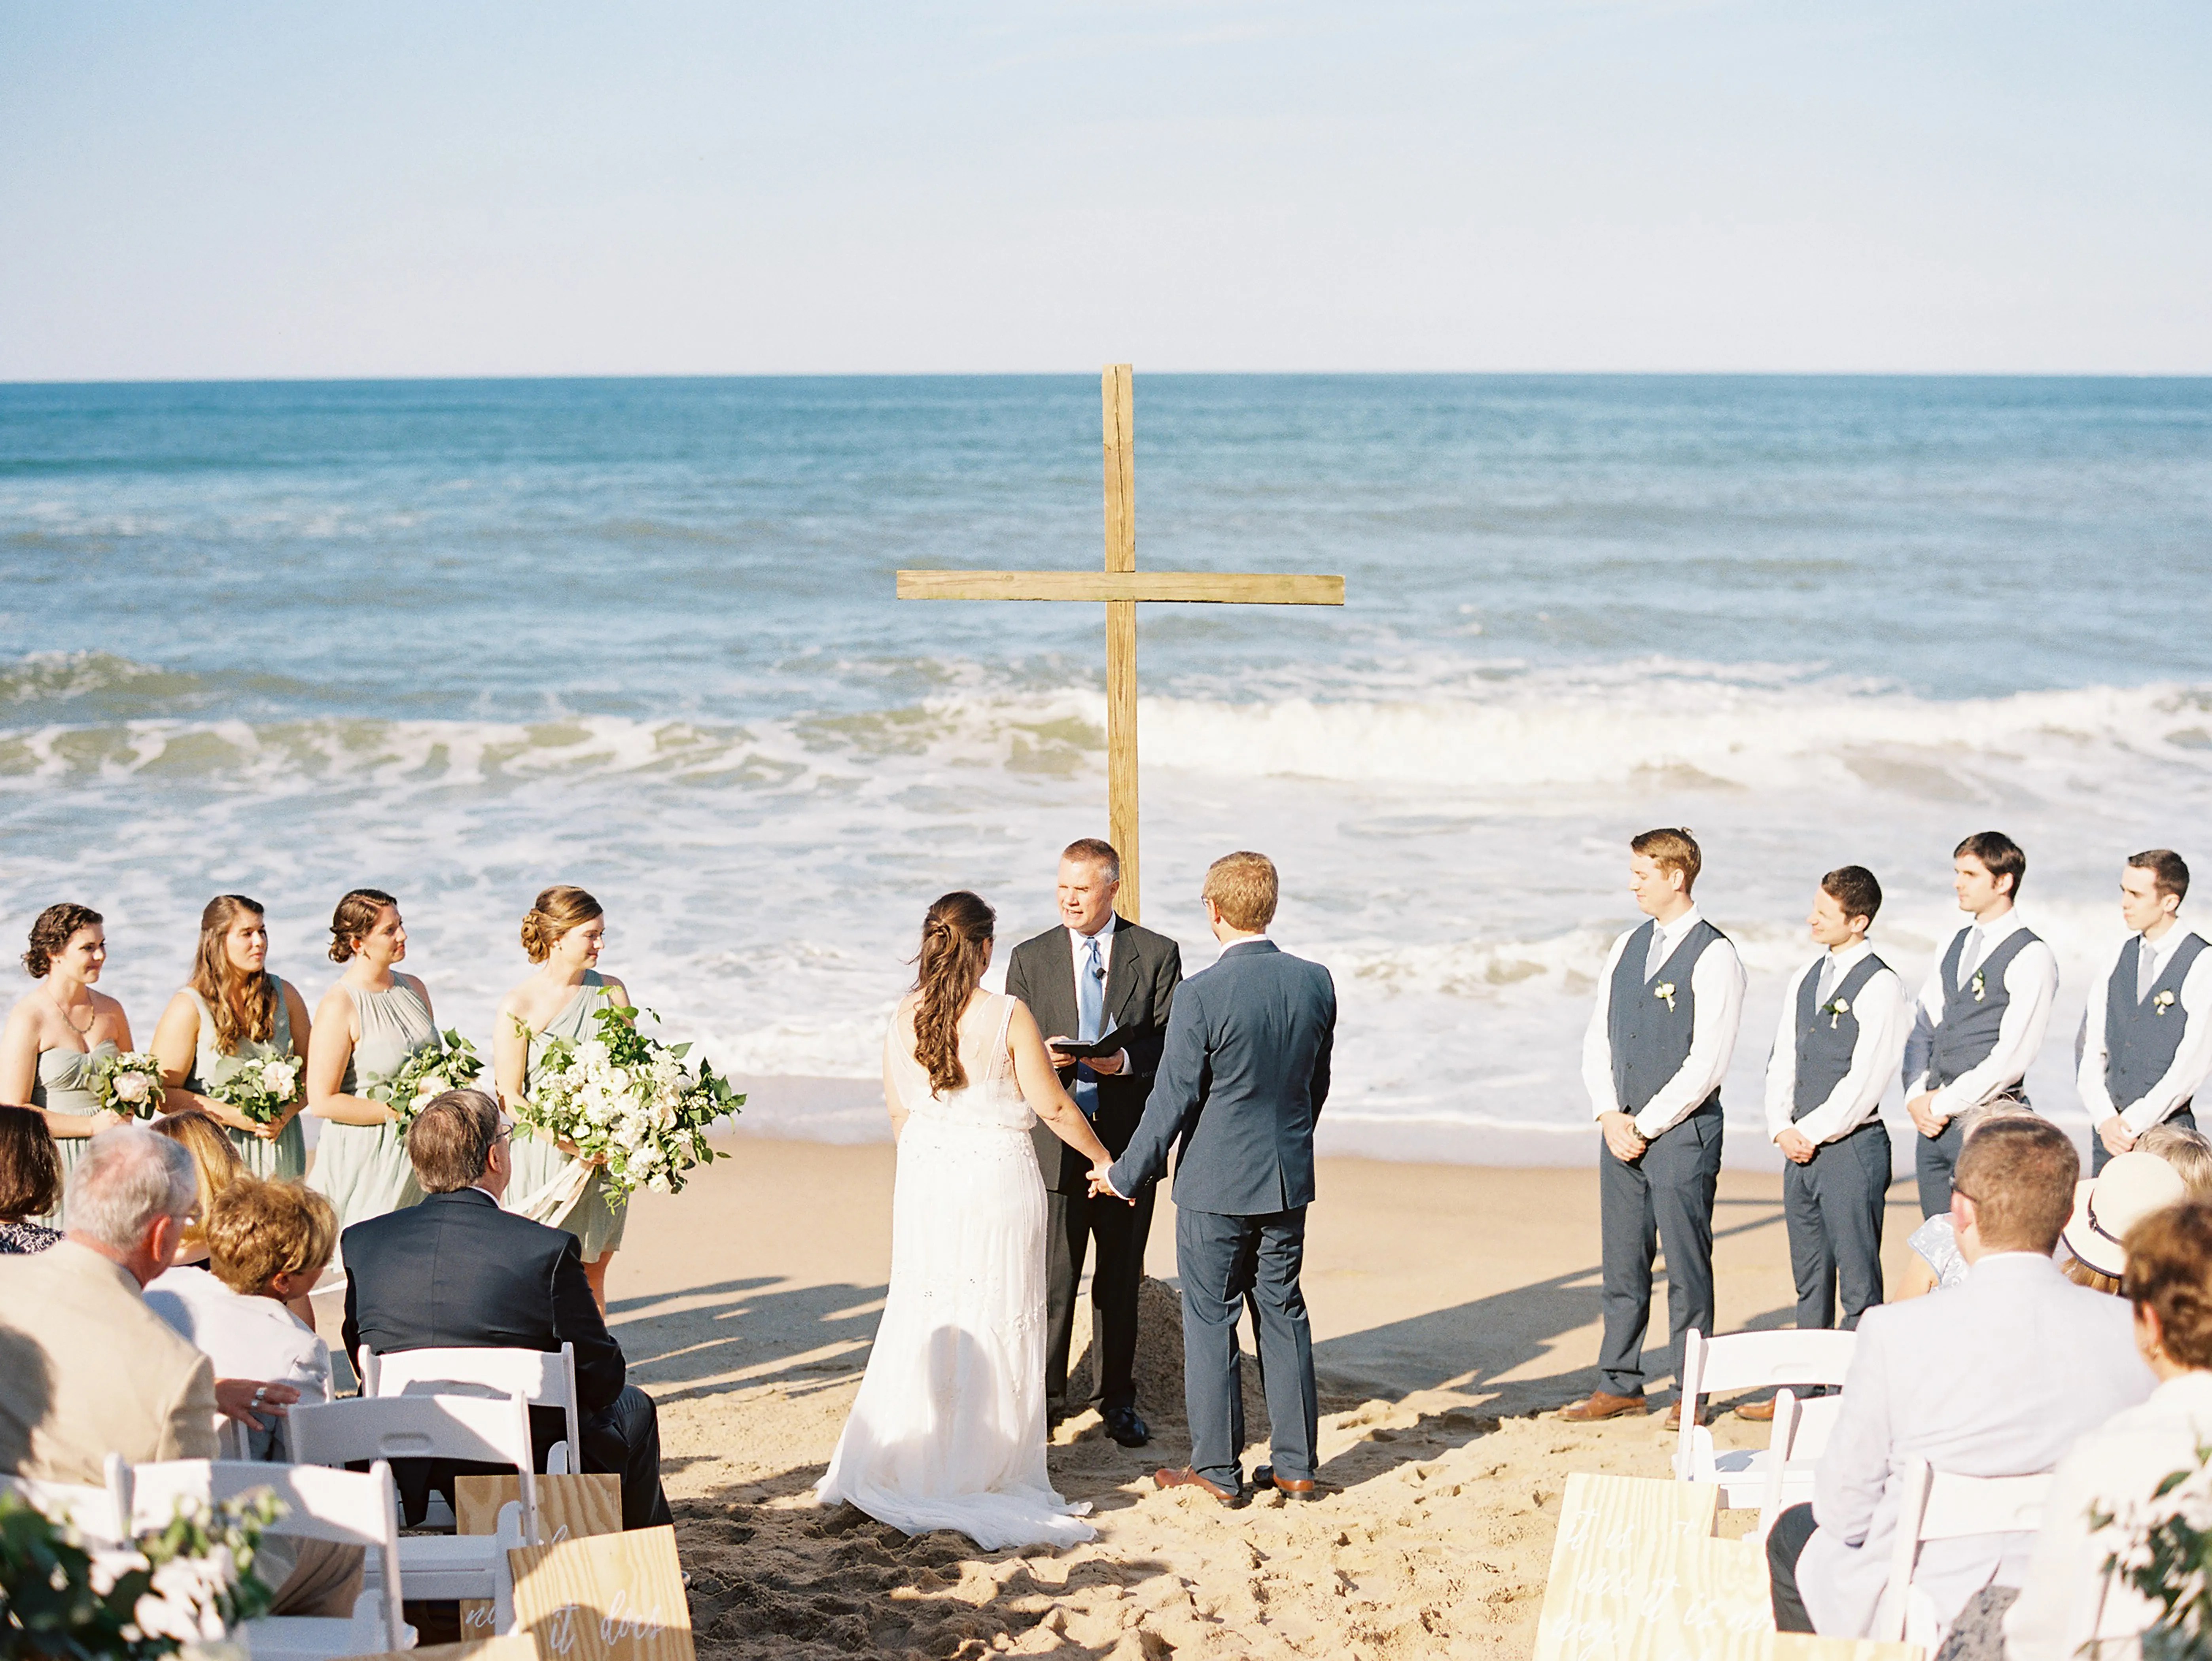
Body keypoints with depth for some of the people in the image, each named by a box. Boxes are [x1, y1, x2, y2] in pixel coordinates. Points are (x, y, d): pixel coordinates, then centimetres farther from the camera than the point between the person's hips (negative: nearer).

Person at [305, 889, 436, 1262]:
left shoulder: (414, 989, 9)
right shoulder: (340, 1005, -13)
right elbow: (322, 1101, -15)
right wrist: (400, 1112, -16)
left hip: (420, 1153, 6)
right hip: (366, 1159, -6)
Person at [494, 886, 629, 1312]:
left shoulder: (611, 993, 4)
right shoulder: (517, 1008, -10)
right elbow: (510, 1099, -10)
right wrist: (571, 1143, -20)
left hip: (605, 1158, 4)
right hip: (544, 1156, -4)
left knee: (593, 1274, 10)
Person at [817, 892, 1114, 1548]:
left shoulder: (902, 1020, -1)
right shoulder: (1008, 1017, -12)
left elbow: (899, 1112, 10)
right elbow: (1053, 1107, -7)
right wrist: (1103, 1159, 7)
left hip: (925, 1186, 4)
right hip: (999, 1184, -4)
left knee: (921, 1321, 12)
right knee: (996, 1326, 5)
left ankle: (914, 1465, 16)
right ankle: (988, 1472, 10)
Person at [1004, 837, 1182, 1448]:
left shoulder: (1157, 955, 3)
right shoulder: (1030, 959, 7)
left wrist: (1126, 1061, -18)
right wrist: (1043, 1057, -15)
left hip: (1128, 1140, 0)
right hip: (1055, 1143, 0)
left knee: (1120, 1279, 9)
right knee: (1050, 1278, 0)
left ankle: (1118, 1400, 21)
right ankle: (1045, 1397, 12)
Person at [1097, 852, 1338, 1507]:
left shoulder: (1202, 994, -18)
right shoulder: (1316, 982, -2)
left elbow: (1173, 1099, -13)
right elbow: (1318, 1084, 9)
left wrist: (1127, 1176, -1)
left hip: (1216, 1182, -5)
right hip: (1289, 1180, 5)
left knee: (1210, 1320, 6)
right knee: (1283, 1313, 14)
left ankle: (1217, 1470, 12)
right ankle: (1296, 1466, 18)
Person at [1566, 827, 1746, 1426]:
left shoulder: (1714, 956, -10)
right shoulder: (1626, 948, 12)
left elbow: (1707, 1064, -14)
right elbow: (1598, 1039, 14)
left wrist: (1644, 1125, -12)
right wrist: (1609, 1115, 0)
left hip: (1682, 1131, -6)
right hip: (1622, 1129, 6)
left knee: (1687, 1265, 0)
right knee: (1623, 1262, 9)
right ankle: (1619, 1384, 17)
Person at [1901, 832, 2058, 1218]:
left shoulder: (2032, 957, -8)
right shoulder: (1954, 947, 16)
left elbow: (2011, 1058, -14)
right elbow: (1923, 1029, 17)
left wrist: (1943, 1104, -10)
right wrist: (1917, 1097, 1)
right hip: (1934, 1121, 7)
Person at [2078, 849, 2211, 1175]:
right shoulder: (2116, 962, 10)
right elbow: (2091, 1050, 7)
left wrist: (2133, 1123, -13)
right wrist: (2106, 1119, -8)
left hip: (2167, 1129, -5)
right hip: (2110, 1130, 5)